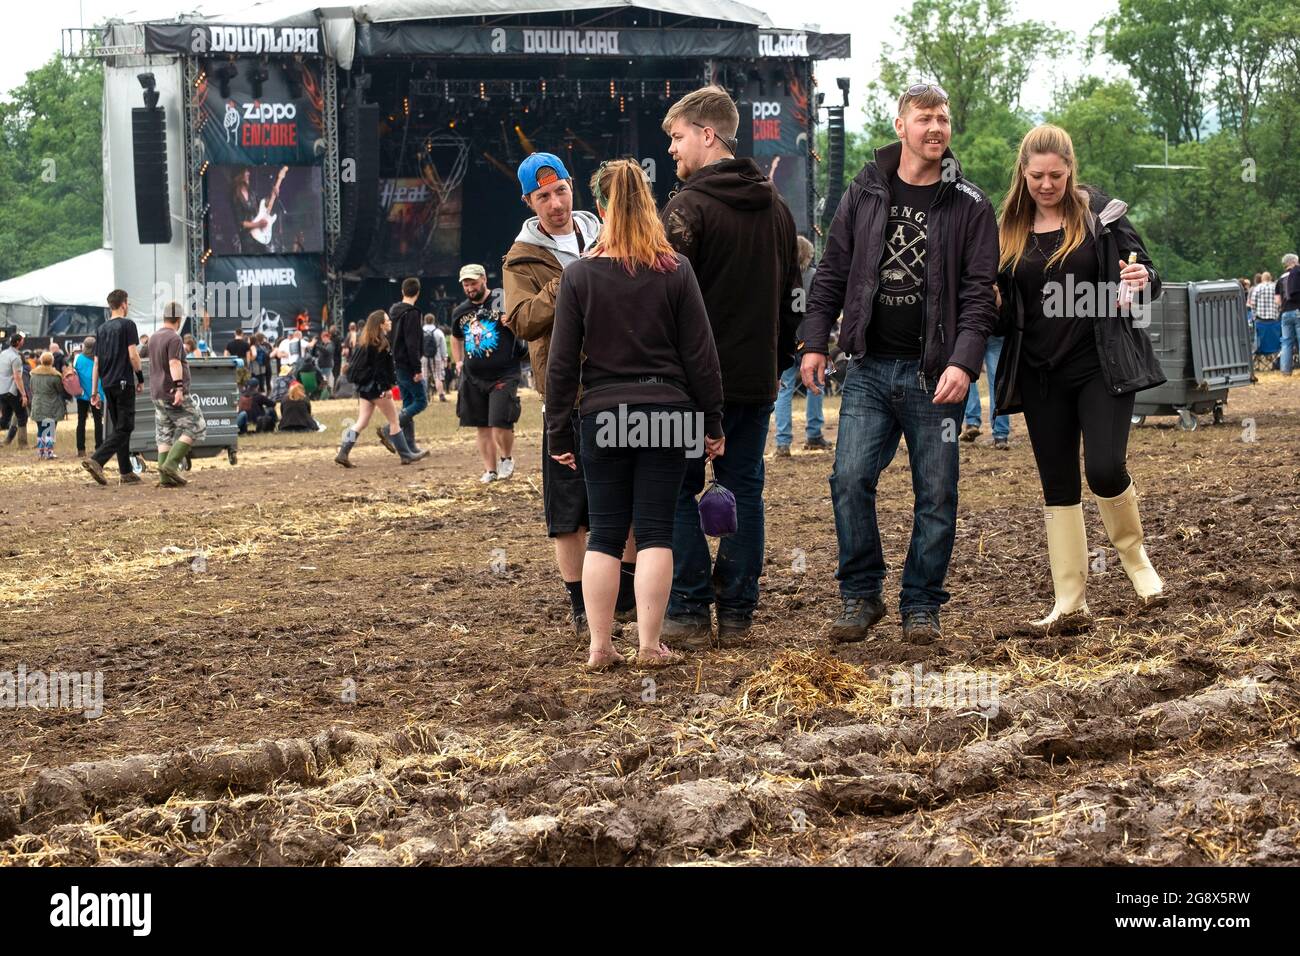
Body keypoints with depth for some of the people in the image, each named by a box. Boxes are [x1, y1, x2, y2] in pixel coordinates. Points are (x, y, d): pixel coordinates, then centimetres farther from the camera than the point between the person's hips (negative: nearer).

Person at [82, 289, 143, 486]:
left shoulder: (102, 329, 13)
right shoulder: (127, 325, -5)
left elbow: (96, 362, 12)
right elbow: (133, 355, -13)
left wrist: (94, 391, 13)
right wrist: (140, 378, -2)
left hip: (107, 385, 7)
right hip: (124, 383, -7)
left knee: (118, 427, 12)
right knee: (124, 428, -6)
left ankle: (126, 472, 12)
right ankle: (96, 460, -23)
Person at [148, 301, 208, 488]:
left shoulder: (155, 337, 16)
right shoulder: (174, 338, -12)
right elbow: (174, 363, -24)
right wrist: (179, 388, -30)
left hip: (157, 394, 9)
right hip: (173, 393, -9)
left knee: (164, 435, 8)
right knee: (195, 427, -1)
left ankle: (165, 478, 3)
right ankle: (171, 464, -13)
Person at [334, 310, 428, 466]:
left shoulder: (363, 341, 13)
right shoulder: (381, 344, -13)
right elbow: (381, 367, -19)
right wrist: (387, 387, -18)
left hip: (363, 386, 8)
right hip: (376, 386, -8)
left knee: (361, 423, 6)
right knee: (394, 421, 2)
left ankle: (343, 453, -4)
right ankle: (406, 455, 7)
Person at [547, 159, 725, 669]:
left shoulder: (579, 274, -3)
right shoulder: (675, 270, -3)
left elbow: (562, 363, -2)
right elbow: (700, 353, -1)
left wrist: (559, 434, 6)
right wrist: (712, 423, 7)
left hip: (602, 416, 0)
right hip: (666, 411, 0)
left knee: (605, 533, 7)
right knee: (654, 531, 3)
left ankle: (600, 646, 8)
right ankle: (650, 645, 1)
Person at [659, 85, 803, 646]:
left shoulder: (689, 206, -13)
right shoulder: (775, 206, 12)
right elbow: (791, 294, 18)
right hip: (757, 378, 7)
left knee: (679, 491, 2)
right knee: (744, 489, 11)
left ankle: (690, 611, -2)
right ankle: (737, 612, 11)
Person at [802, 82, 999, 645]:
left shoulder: (968, 206, 1)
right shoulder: (864, 193, 7)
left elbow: (978, 293, -3)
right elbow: (832, 273, 12)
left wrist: (964, 363, -15)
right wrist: (816, 343, 3)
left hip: (934, 374, -1)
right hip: (869, 368, 1)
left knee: (935, 495, 3)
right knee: (850, 480, -7)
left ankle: (921, 606, 14)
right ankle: (860, 595, 8)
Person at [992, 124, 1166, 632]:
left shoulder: (1102, 214, -2)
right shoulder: (1009, 230, 6)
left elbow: (1149, 279, 2)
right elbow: (1003, 315, 14)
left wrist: (1143, 281, -21)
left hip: (1101, 365, -3)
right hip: (1042, 376, 3)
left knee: (1105, 469, -16)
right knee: (1058, 485, 5)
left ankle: (1133, 551, 14)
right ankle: (1069, 602, 9)